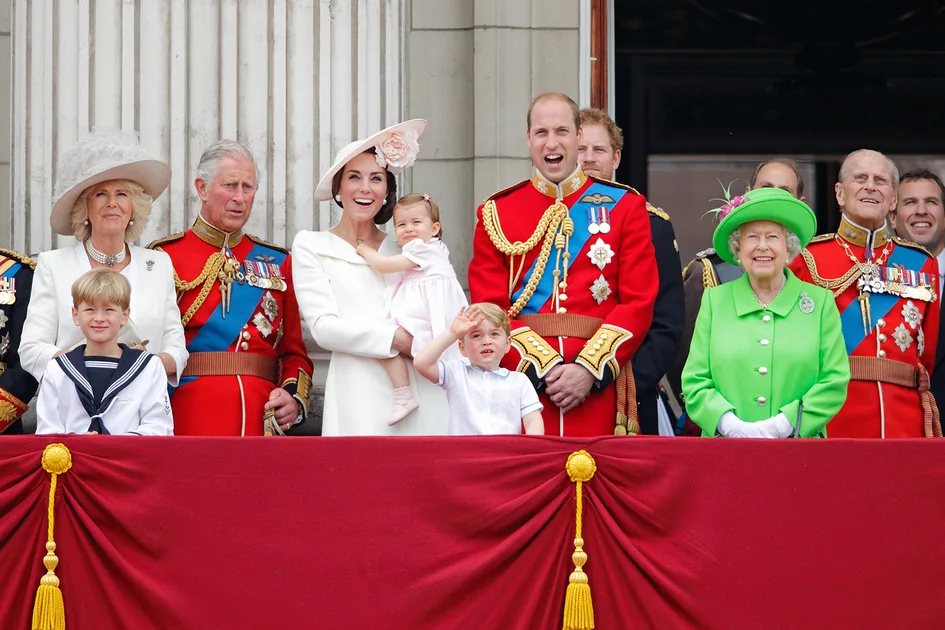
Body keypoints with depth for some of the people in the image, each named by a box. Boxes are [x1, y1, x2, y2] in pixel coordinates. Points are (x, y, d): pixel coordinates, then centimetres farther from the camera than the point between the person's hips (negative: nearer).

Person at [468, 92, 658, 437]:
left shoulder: (625, 206, 8)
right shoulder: (495, 214, 9)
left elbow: (639, 302, 1)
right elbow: (489, 308, 2)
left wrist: (589, 370, -11)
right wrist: (544, 369, -12)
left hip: (599, 390, 0)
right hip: (522, 388, 0)